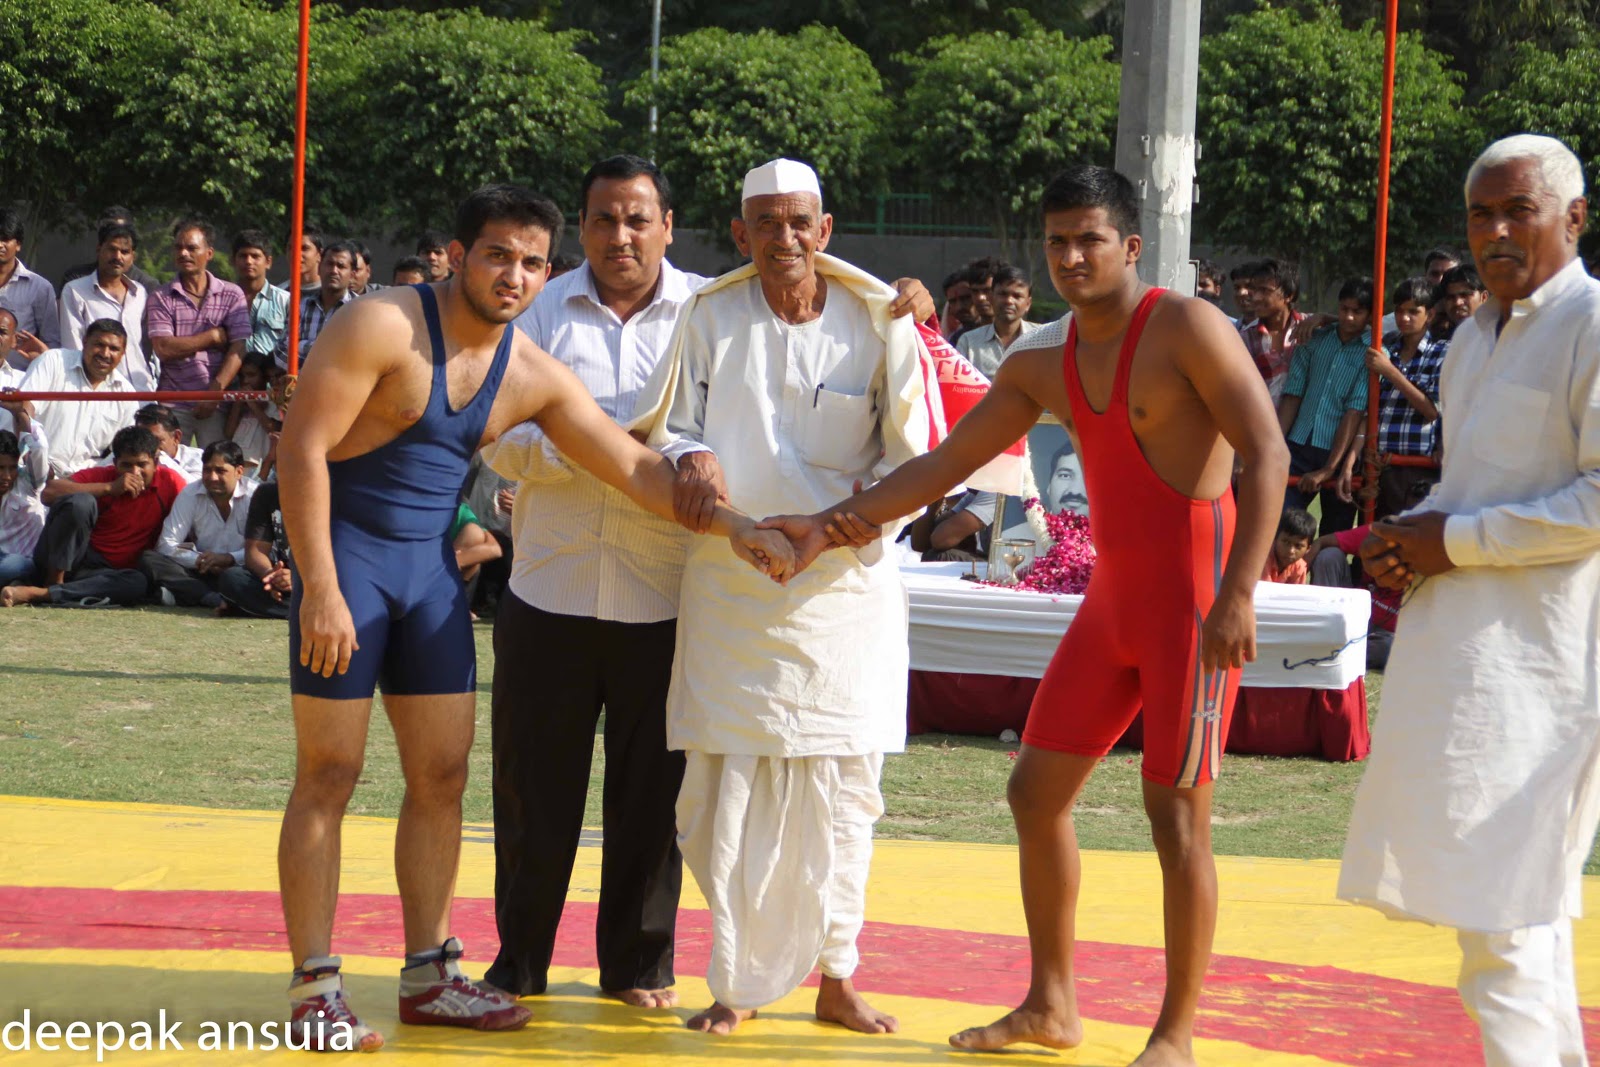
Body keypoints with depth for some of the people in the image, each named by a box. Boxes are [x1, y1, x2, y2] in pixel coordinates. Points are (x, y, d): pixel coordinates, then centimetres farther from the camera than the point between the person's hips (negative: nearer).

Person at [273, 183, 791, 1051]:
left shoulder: (533, 377, 3)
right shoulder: (382, 327, -16)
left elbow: (635, 467, 6)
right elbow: (302, 446, -19)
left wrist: (732, 526, -5)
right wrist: (319, 588, -23)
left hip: (431, 566, 7)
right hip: (346, 554, -6)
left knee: (442, 772, 8)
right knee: (330, 772, -4)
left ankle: (429, 975, 18)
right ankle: (314, 991, 1)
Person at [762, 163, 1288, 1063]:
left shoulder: (1186, 328, -12)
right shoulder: (1043, 363, 9)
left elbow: (1267, 457, -18)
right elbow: (945, 465, 12)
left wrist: (1237, 595, -26)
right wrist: (832, 525, 2)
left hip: (1193, 599, -8)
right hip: (1112, 598, 8)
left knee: (1177, 813, -6)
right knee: (1037, 791, 9)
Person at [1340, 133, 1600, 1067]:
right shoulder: (1475, 337, 17)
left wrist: (1459, 540, -15)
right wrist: (1413, 541, 6)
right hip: (1456, 638, 9)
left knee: (1499, 897, -12)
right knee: (1524, 897, 16)